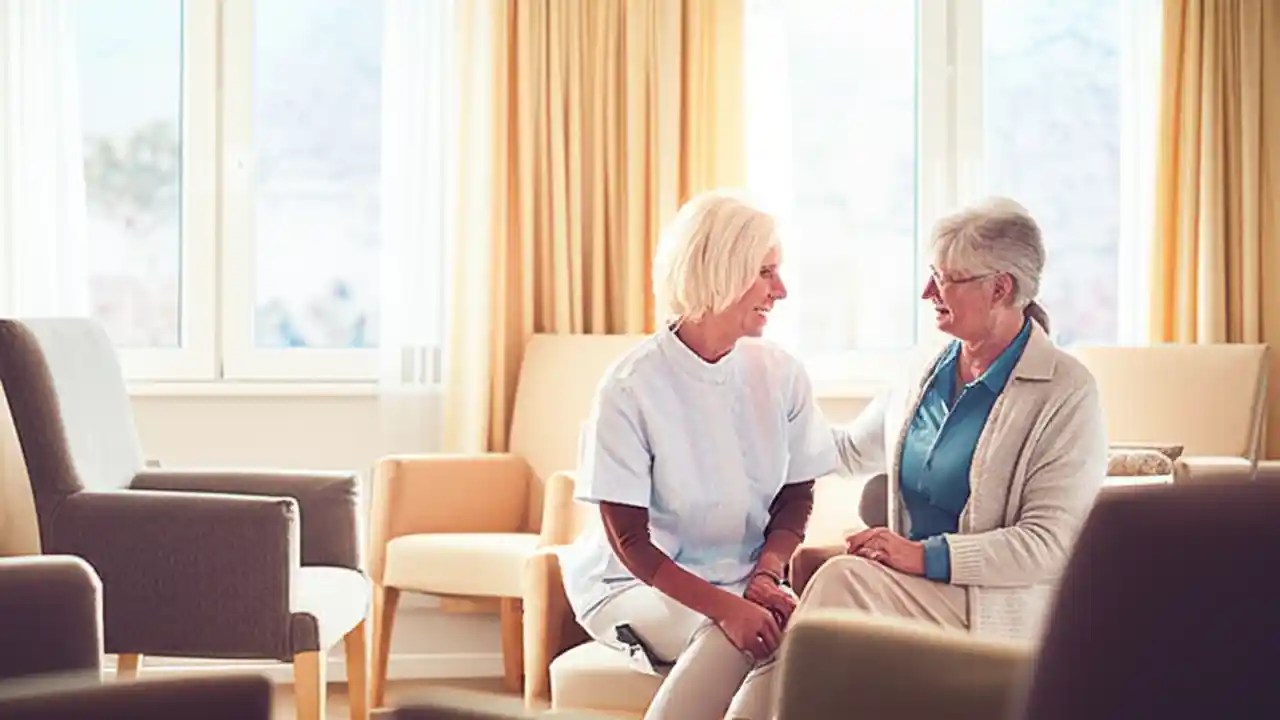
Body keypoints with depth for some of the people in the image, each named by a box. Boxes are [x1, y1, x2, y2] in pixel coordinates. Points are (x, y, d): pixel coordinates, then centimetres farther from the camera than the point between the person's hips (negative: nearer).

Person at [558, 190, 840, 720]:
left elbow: (796, 498, 11)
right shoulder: (632, 387, -10)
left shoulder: (780, 374, 3)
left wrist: (766, 574, -10)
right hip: (635, 583, -4)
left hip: (742, 580, 4)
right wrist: (723, 606, -26)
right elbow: (631, 542, -12)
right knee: (732, 639, -35)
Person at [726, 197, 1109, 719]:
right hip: (911, 593, 6)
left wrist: (928, 556, -21)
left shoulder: (1067, 393, -6)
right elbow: (848, 450, 33)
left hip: (998, 612, -5)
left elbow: (1051, 543, -13)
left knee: (842, 578, -31)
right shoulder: (928, 378, 14)